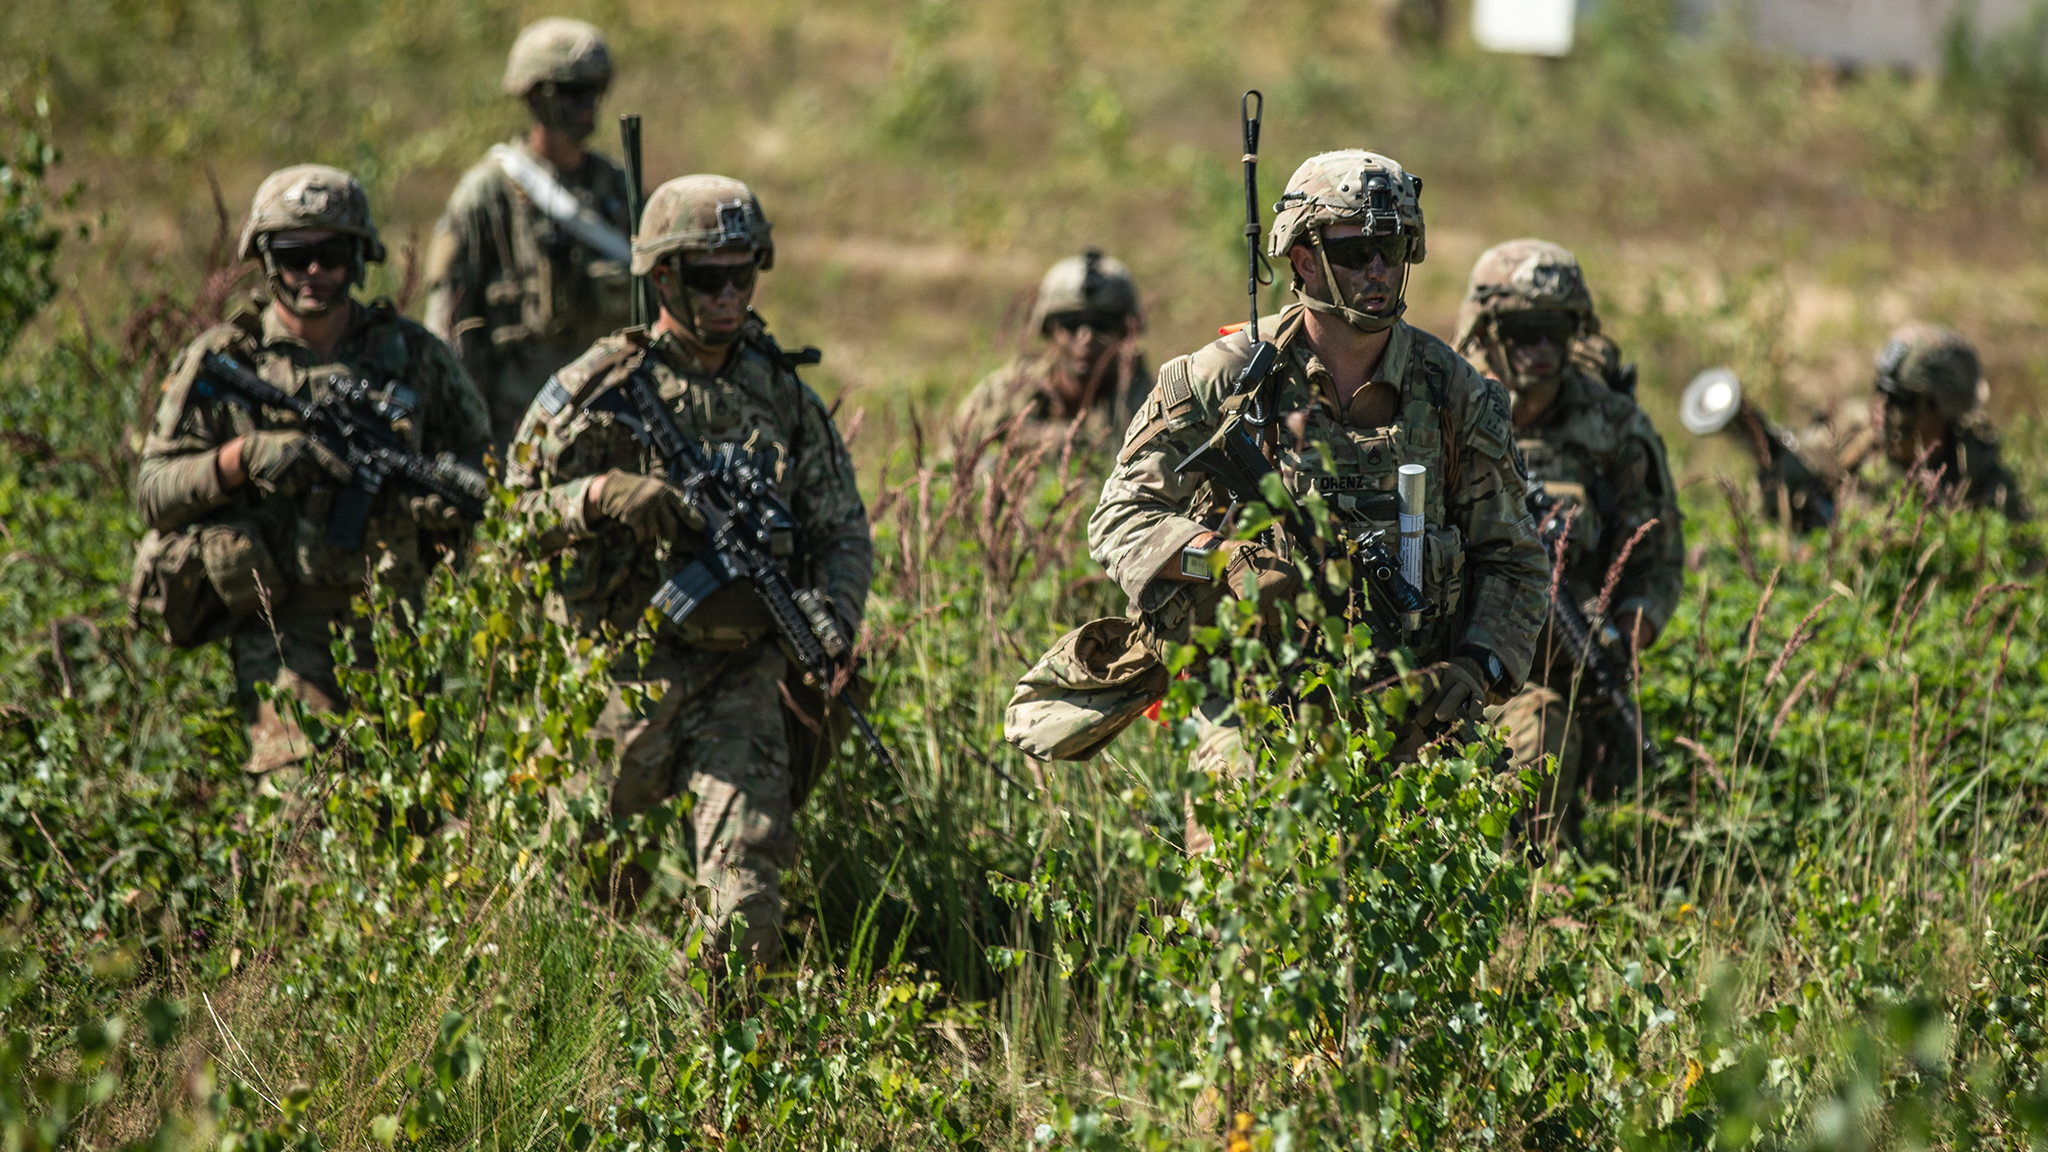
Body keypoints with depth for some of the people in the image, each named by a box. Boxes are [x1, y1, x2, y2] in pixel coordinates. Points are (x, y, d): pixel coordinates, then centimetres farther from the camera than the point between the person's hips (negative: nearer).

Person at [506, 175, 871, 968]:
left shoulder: (781, 391, 7)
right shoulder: (605, 386, -5)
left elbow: (842, 528, 9)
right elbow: (515, 506, -6)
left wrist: (832, 614, -10)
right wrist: (602, 497, -25)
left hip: (740, 674, 2)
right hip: (620, 675, -2)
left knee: (750, 886, -8)